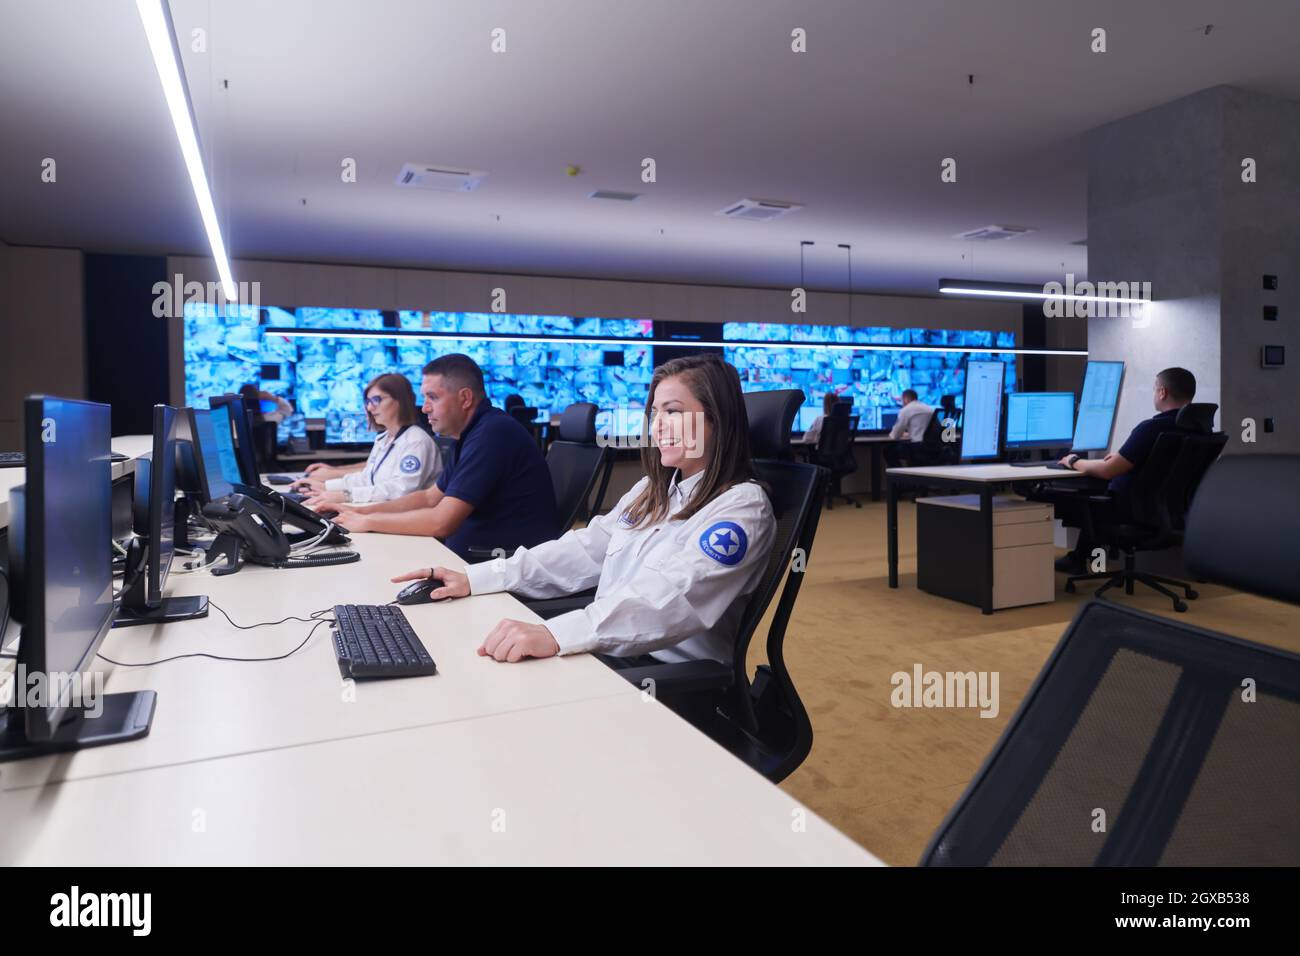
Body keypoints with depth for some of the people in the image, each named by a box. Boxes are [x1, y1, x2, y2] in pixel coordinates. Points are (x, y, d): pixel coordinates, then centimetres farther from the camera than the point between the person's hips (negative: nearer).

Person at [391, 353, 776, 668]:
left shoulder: (742, 507, -13)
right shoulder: (653, 490, 15)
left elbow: (669, 598, -28)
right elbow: (585, 550, 9)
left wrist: (554, 635, -42)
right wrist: (474, 578, -2)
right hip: (607, 649, 7)